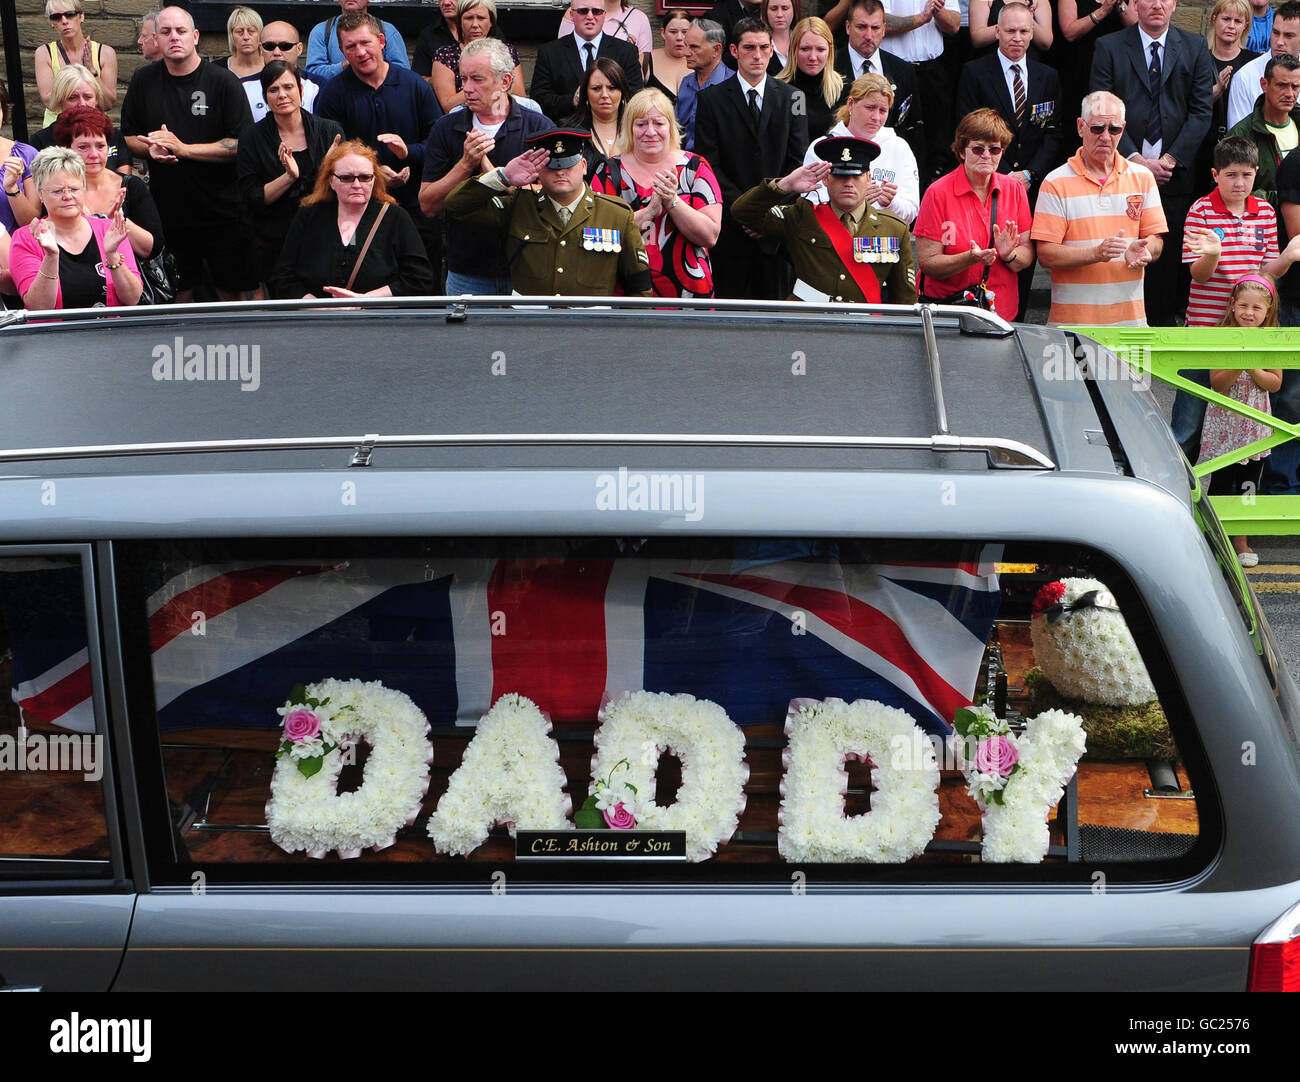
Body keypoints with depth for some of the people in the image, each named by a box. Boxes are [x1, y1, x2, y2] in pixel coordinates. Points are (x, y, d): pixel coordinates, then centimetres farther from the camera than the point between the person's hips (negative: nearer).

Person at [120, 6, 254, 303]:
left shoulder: (223, 82, -6)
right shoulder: (143, 80, 7)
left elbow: (243, 144, -12)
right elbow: (129, 137, 16)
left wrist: (184, 148, -17)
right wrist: (150, 148, -7)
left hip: (222, 209, -3)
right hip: (169, 209, 3)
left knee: (230, 292, 4)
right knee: (179, 292, 8)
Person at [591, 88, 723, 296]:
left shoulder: (695, 167, 2)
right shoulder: (611, 171, 2)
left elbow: (711, 236, -7)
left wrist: (672, 202, -18)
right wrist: (650, 211, -19)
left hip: (689, 289, 1)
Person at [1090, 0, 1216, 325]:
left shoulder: (1195, 49, 11)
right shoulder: (1109, 48, 6)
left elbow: (1202, 111, 5)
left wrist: (1171, 159, -7)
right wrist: (1136, 160, -11)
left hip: (1176, 174, 1)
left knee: (1171, 259, -1)